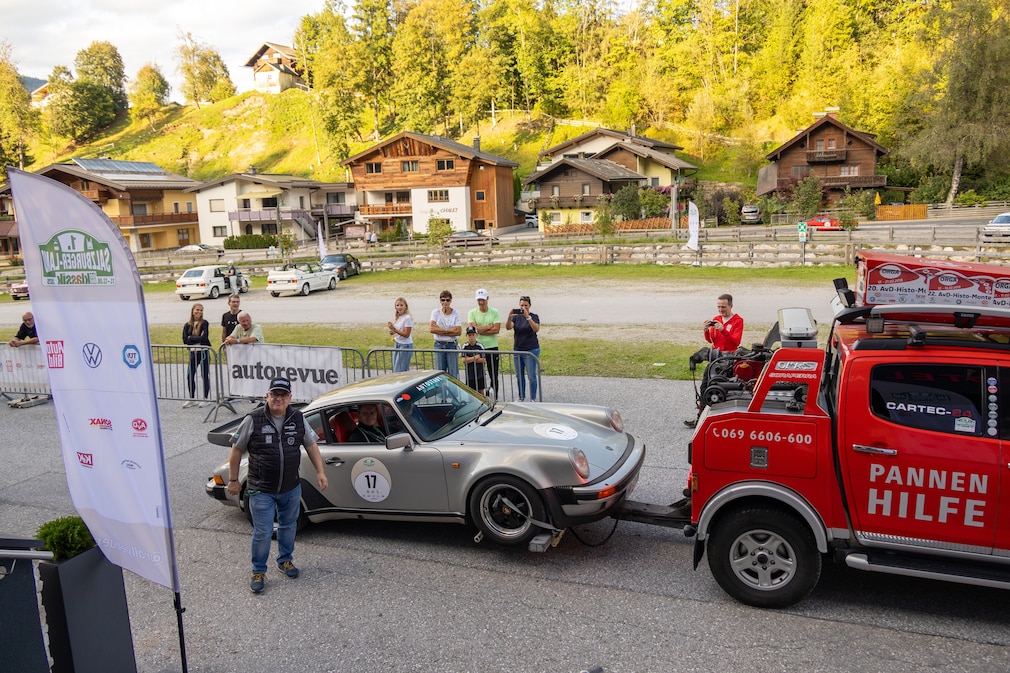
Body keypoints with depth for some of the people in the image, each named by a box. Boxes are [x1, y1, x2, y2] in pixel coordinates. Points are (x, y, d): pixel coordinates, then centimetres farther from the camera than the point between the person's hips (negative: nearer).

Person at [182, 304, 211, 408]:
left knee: (205, 375, 3)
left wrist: (191, 338, -8)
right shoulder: (187, 325, 6)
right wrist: (197, 339, -12)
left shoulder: (204, 323, -4)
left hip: (204, 352, -3)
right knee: (190, 375, 3)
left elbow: (204, 337, -16)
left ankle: (206, 398, 14)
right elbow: (185, 340, -2)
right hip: (193, 353, 4)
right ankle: (192, 399, 15)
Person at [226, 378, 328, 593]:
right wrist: (233, 480, -1)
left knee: (288, 526, 19)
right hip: (261, 490, -4)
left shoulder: (298, 419, -3)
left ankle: (285, 561, 41)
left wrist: (320, 472, 1)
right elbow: (237, 450, -4)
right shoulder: (253, 420, -12)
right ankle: (258, 572, 20)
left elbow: (311, 445, 7)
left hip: (291, 489, 4)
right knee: (263, 533, 1)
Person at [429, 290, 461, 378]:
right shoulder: (436, 312, 0)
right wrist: (448, 330, -15)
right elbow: (431, 328, -12)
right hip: (439, 345, 1)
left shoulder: (455, 313, -3)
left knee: (453, 373, 0)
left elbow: (459, 331, -12)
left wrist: (440, 331, -13)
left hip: (452, 345, -1)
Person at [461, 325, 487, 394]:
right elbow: (464, 360, -12)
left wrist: (469, 359, -15)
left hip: (480, 374, -1)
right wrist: (475, 358, -15)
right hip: (469, 374, 1)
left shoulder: (480, 346, -7)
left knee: (481, 391, 8)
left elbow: (482, 360, -12)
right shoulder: (465, 346, -4)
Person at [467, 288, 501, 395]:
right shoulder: (472, 313, 1)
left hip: (492, 347, 1)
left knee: (493, 375, 7)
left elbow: (496, 330, -9)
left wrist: (480, 330, -12)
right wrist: (490, 326, -9)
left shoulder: (495, 312, 2)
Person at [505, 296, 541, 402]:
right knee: (519, 375, 11)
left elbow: (536, 329, -23)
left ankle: (533, 399, 5)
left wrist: (527, 316, -32)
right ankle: (521, 398, 22)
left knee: (532, 376, -5)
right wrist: (509, 317, -29)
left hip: (531, 350, -4)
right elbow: (508, 327, -10)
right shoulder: (516, 317, 6)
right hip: (517, 349, 5)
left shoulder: (534, 316, -4)